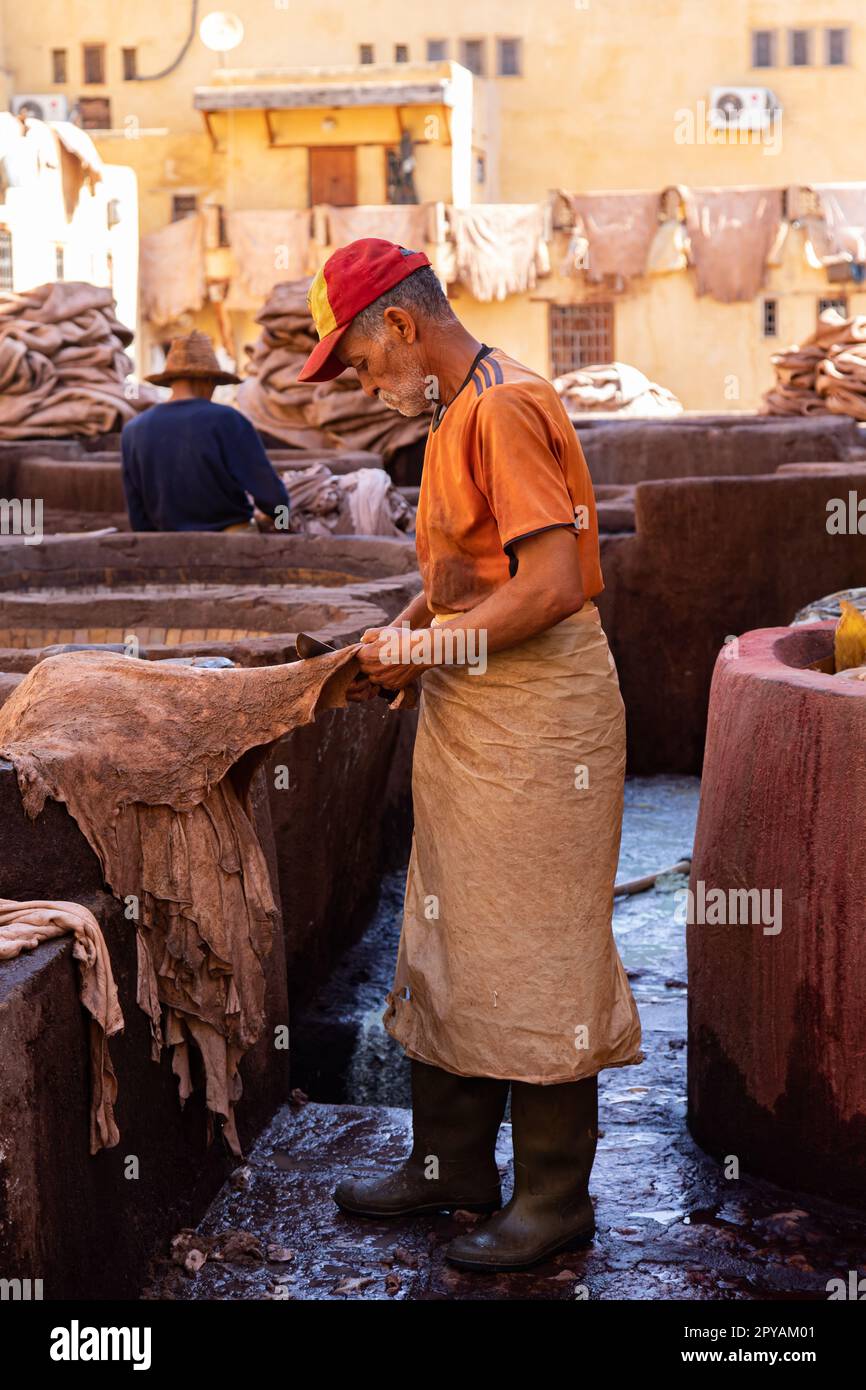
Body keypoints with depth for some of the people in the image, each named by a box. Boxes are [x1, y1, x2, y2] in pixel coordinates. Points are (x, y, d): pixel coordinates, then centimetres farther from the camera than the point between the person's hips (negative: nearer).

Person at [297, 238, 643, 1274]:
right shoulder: (458, 413, 15)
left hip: (536, 720, -10)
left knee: (535, 963, -1)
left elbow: (552, 586, -25)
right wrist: (405, 632, 7)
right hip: (468, 720, 10)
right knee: (450, 950, 15)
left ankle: (555, 1199, 12)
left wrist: (428, 650, -16)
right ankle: (452, 1165, 28)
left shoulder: (504, 410, -17)